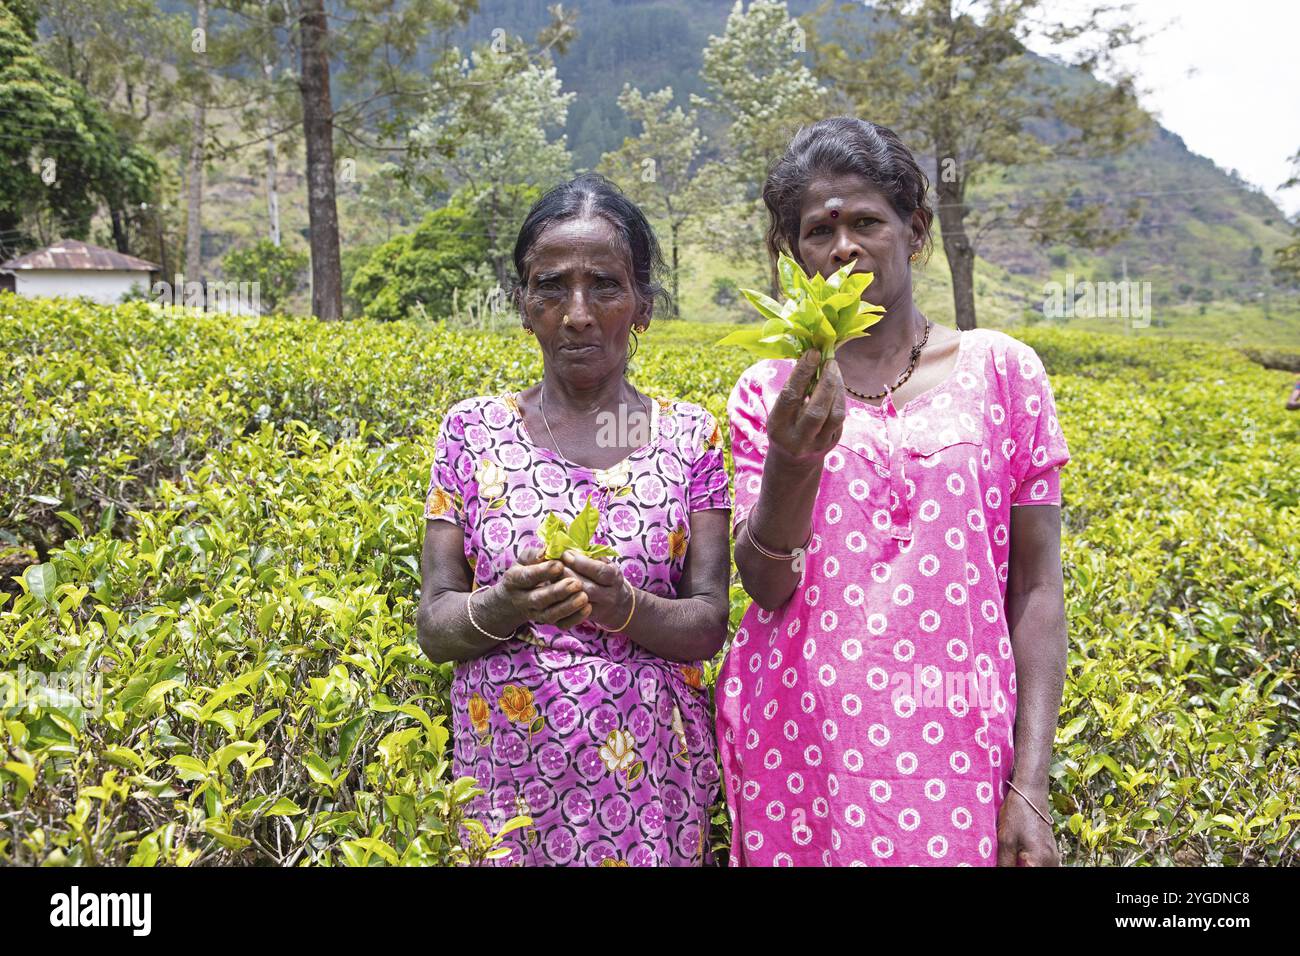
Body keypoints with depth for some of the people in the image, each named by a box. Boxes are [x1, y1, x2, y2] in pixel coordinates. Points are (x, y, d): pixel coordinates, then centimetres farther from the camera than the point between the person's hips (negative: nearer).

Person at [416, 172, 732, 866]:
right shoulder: (471, 431, 0)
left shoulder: (690, 435, -1)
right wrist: (502, 606, -22)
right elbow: (433, 628, -1)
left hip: (649, 776, 0)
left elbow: (709, 626, -4)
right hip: (509, 773, 1)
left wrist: (626, 608, -24)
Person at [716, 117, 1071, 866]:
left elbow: (1037, 587, 0)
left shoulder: (1000, 370, 1)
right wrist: (793, 462, -23)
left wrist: (1030, 788, -5)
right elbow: (766, 587, -5)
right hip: (803, 749, 1)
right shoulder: (769, 392, 4)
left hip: (950, 752, -1)